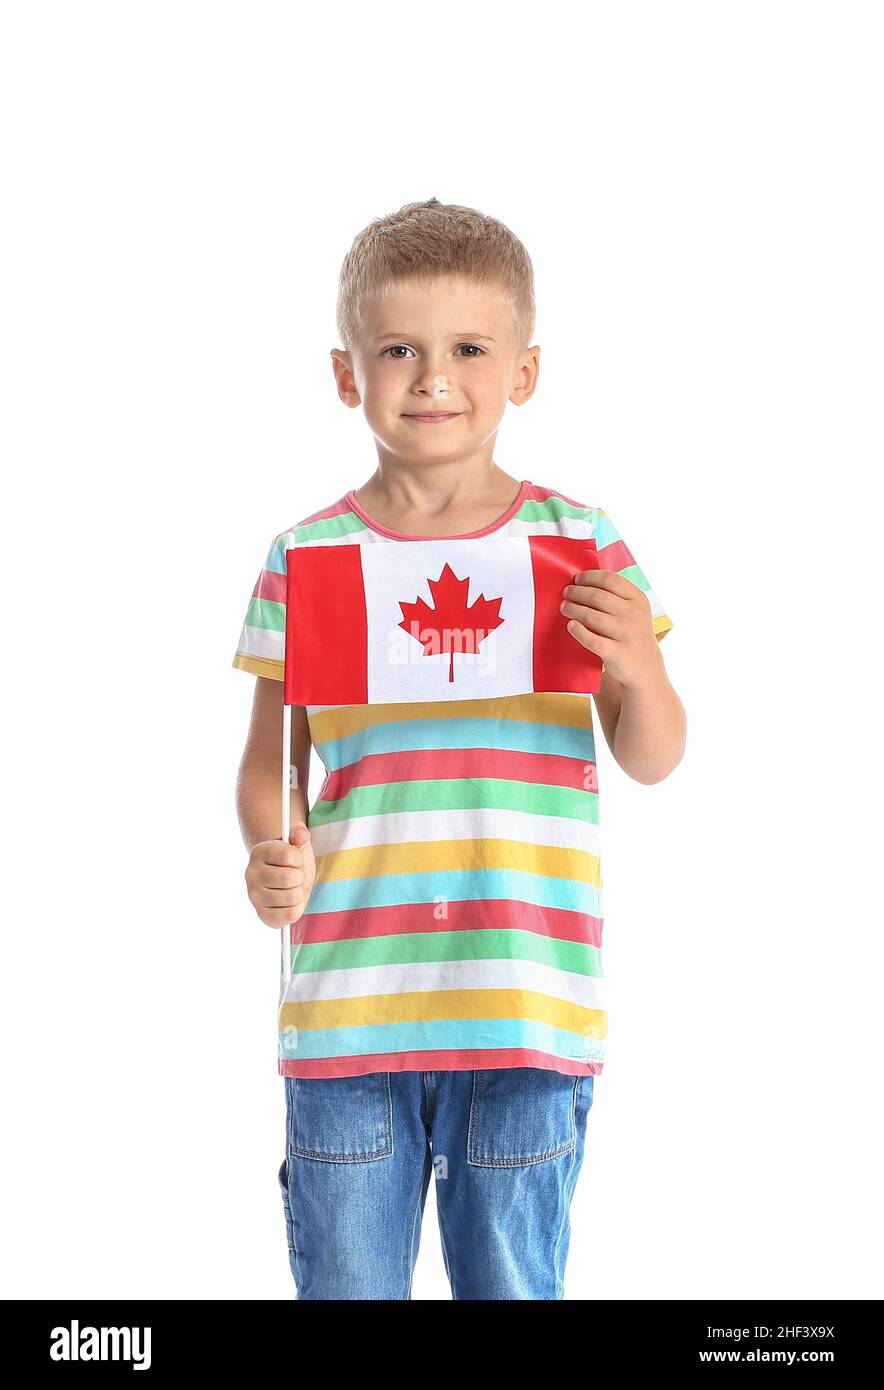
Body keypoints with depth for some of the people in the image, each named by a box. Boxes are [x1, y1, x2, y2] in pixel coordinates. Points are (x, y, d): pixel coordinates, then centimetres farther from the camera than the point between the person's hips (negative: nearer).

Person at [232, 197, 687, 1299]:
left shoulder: (579, 545, 1)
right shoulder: (304, 558, 2)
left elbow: (652, 762, 6)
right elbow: (270, 760, 8)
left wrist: (636, 668, -15)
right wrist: (272, 857, -12)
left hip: (529, 1002, 0)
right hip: (347, 997, 1)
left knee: (514, 1281, 12)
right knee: (343, 1282, 12)